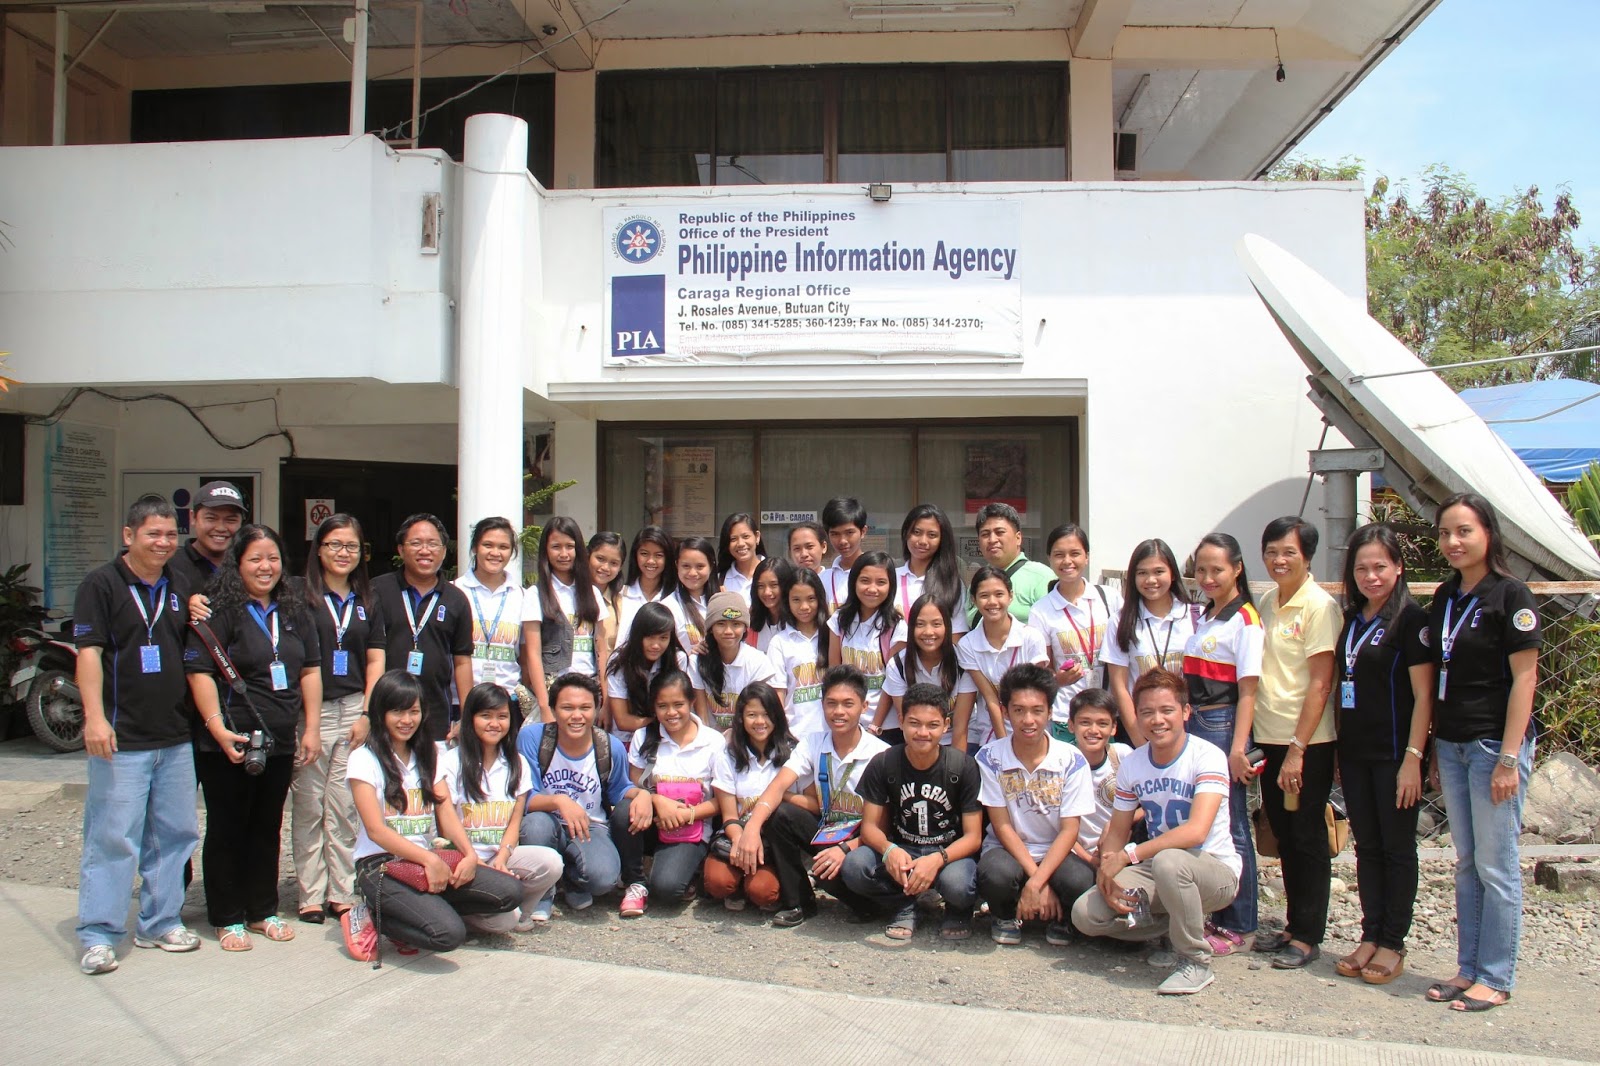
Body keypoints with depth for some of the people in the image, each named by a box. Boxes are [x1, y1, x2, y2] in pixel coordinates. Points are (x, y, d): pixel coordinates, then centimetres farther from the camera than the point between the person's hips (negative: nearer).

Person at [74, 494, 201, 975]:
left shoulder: (180, 587, 14)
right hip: (120, 740, -6)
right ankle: (99, 935, 7)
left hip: (176, 737, 6)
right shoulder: (102, 583, -5)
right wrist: (94, 715, -19)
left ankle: (160, 922, 23)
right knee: (113, 838, -3)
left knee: (174, 834, 11)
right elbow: (89, 651, -12)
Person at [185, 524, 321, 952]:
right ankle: (227, 918, 16)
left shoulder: (294, 609, 11)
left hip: (279, 743, 5)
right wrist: (217, 726, -21)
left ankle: (263, 910, 26)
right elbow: (199, 671, -12)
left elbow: (310, 669, 13)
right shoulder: (219, 609, -7)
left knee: (268, 829, 14)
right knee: (227, 830, 5)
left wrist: (312, 728, 8)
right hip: (229, 745, -5)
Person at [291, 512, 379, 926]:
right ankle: (311, 895, 9)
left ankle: (343, 893, 11)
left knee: (345, 807, 4)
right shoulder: (302, 596, 0)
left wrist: (367, 713, 2)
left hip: (354, 711, 3)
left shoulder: (366, 601, 13)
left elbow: (375, 660, 12)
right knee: (309, 807, 1)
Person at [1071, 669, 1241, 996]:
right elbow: (1117, 831, 6)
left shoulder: (1207, 757, -18)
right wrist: (1107, 872, -15)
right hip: (1157, 870, 6)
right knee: (1085, 913, -13)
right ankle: (1179, 926, 10)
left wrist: (1128, 855, -29)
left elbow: (1196, 832, -31)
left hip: (1215, 869, -6)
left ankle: (1196, 962, -15)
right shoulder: (1131, 764, 0)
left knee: (1168, 861, -39)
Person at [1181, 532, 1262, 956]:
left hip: (1223, 724, -7)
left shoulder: (1244, 620, -9)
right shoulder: (1203, 618, 15)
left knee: (1231, 828, 0)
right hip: (1193, 723, 8)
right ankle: (1219, 917, 20)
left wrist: (1238, 748, -17)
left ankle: (1240, 927, 10)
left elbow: (1247, 691, -13)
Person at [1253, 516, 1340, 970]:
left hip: (1308, 743, -7)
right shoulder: (1268, 603, 10)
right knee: (1284, 837, 14)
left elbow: (1320, 683, -16)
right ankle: (1294, 925, 26)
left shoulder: (1320, 606, -12)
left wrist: (1297, 748, -18)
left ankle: (1308, 936, 13)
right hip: (1269, 737, 7)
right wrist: (1252, 739, 9)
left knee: (1308, 838, 3)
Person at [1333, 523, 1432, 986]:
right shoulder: (1351, 620, 11)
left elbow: (1423, 694, -12)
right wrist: (1337, 752, 13)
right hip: (1354, 753, 6)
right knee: (1367, 847, 12)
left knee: (1397, 848, 4)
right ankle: (1370, 936, 21)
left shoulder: (1410, 618, -9)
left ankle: (1393, 944, 12)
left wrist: (1413, 757, -17)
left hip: (1394, 753, -6)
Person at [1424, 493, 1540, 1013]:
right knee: (1466, 863, 13)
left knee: (1496, 865, 0)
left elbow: (1524, 678, -13)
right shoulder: (1444, 597, 10)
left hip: (1495, 744, -7)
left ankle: (1496, 978, 11)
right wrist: (1432, 750, 11)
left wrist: (1509, 757, -17)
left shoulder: (1510, 595, -10)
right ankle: (1468, 967, 22)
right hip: (1451, 744, 7)